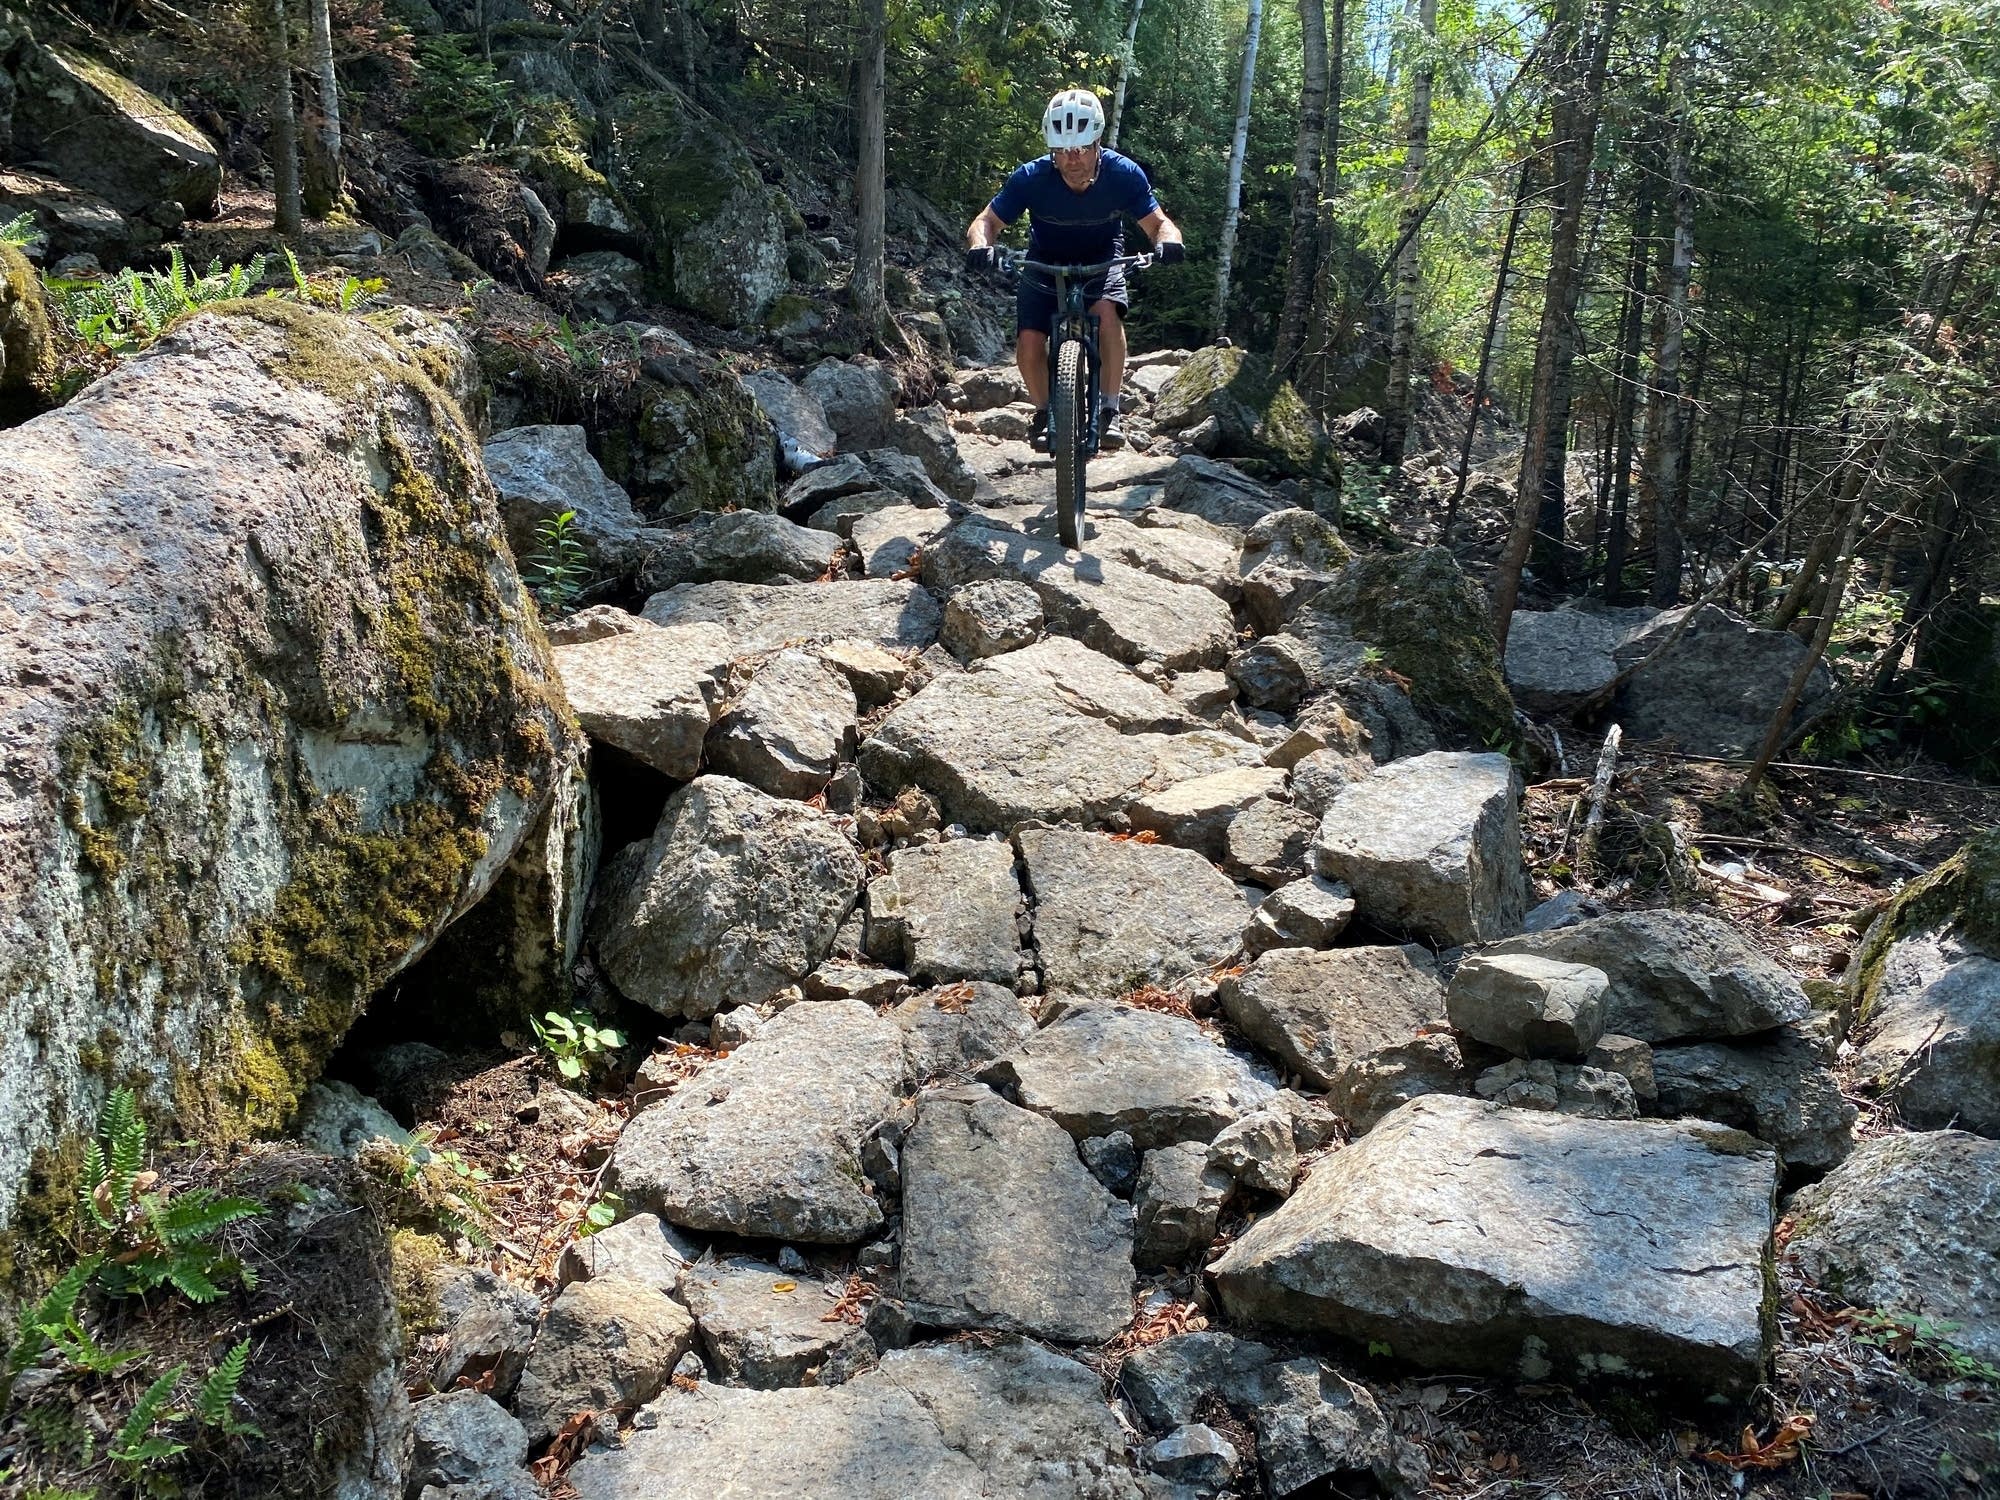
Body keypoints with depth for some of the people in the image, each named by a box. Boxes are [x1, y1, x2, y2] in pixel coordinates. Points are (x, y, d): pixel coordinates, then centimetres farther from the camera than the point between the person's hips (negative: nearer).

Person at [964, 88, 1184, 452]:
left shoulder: (1123, 174, -25)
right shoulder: (1031, 177, -26)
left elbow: (1157, 223, -19)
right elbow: (987, 221, -19)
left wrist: (1168, 240, -43)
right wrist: (979, 246, -43)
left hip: (1102, 265, -1)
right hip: (1044, 267, 1)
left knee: (1106, 312, -33)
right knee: (1029, 344, -19)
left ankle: (1108, 412, -21)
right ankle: (1044, 412, 10)